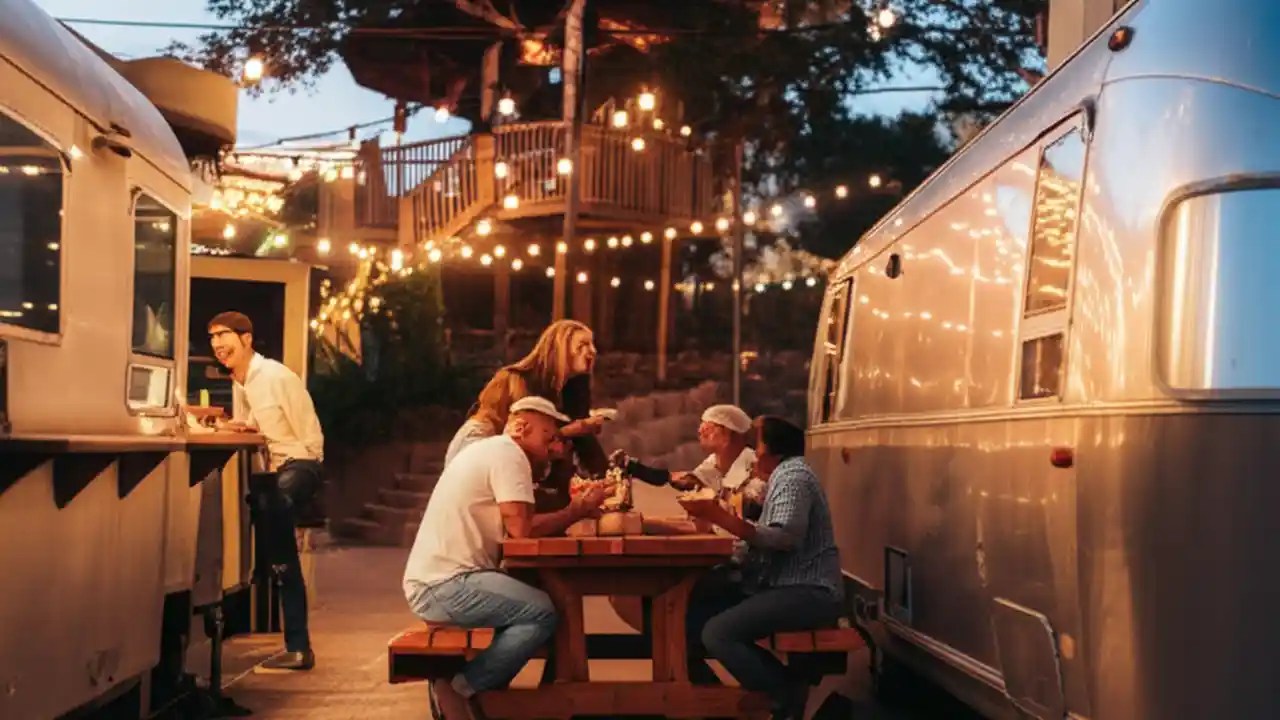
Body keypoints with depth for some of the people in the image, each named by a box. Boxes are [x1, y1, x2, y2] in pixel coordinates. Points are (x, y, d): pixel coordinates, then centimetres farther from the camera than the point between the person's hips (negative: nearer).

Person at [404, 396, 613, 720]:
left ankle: (483, 687, 12)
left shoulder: (491, 450, 21)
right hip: (443, 584, -11)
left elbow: (517, 523, 15)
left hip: (438, 580, 11)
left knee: (537, 600, 14)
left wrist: (575, 509, 6)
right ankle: (459, 689, -9)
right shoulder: (508, 453, -10)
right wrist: (577, 511, -7)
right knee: (543, 612, -19)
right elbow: (522, 528, -20)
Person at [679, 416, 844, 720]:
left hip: (808, 593, -11)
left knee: (717, 633, -26)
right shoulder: (784, 475, 22)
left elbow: (784, 537, -27)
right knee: (697, 602, 1)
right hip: (785, 586, 11)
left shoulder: (793, 476, -11)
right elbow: (768, 535, 15)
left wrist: (719, 516, -29)